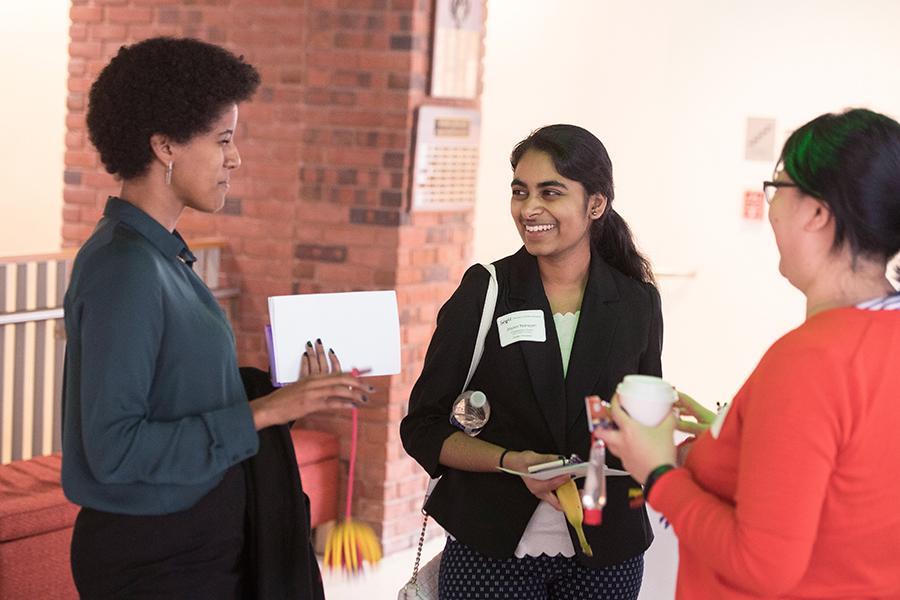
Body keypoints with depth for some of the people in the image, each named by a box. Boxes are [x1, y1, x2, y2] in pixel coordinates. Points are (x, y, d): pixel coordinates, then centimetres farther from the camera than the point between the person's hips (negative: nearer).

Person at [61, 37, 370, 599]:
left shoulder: (161, 255, 7)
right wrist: (262, 413, -22)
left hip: (198, 542, 9)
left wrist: (292, 394, 4)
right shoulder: (124, 268, -20)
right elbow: (114, 448, -24)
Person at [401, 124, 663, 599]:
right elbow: (424, 427, -4)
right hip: (489, 551, -1)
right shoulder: (484, 290, -5)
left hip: (605, 556, 2)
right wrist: (512, 462, -19)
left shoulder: (637, 302, 0)